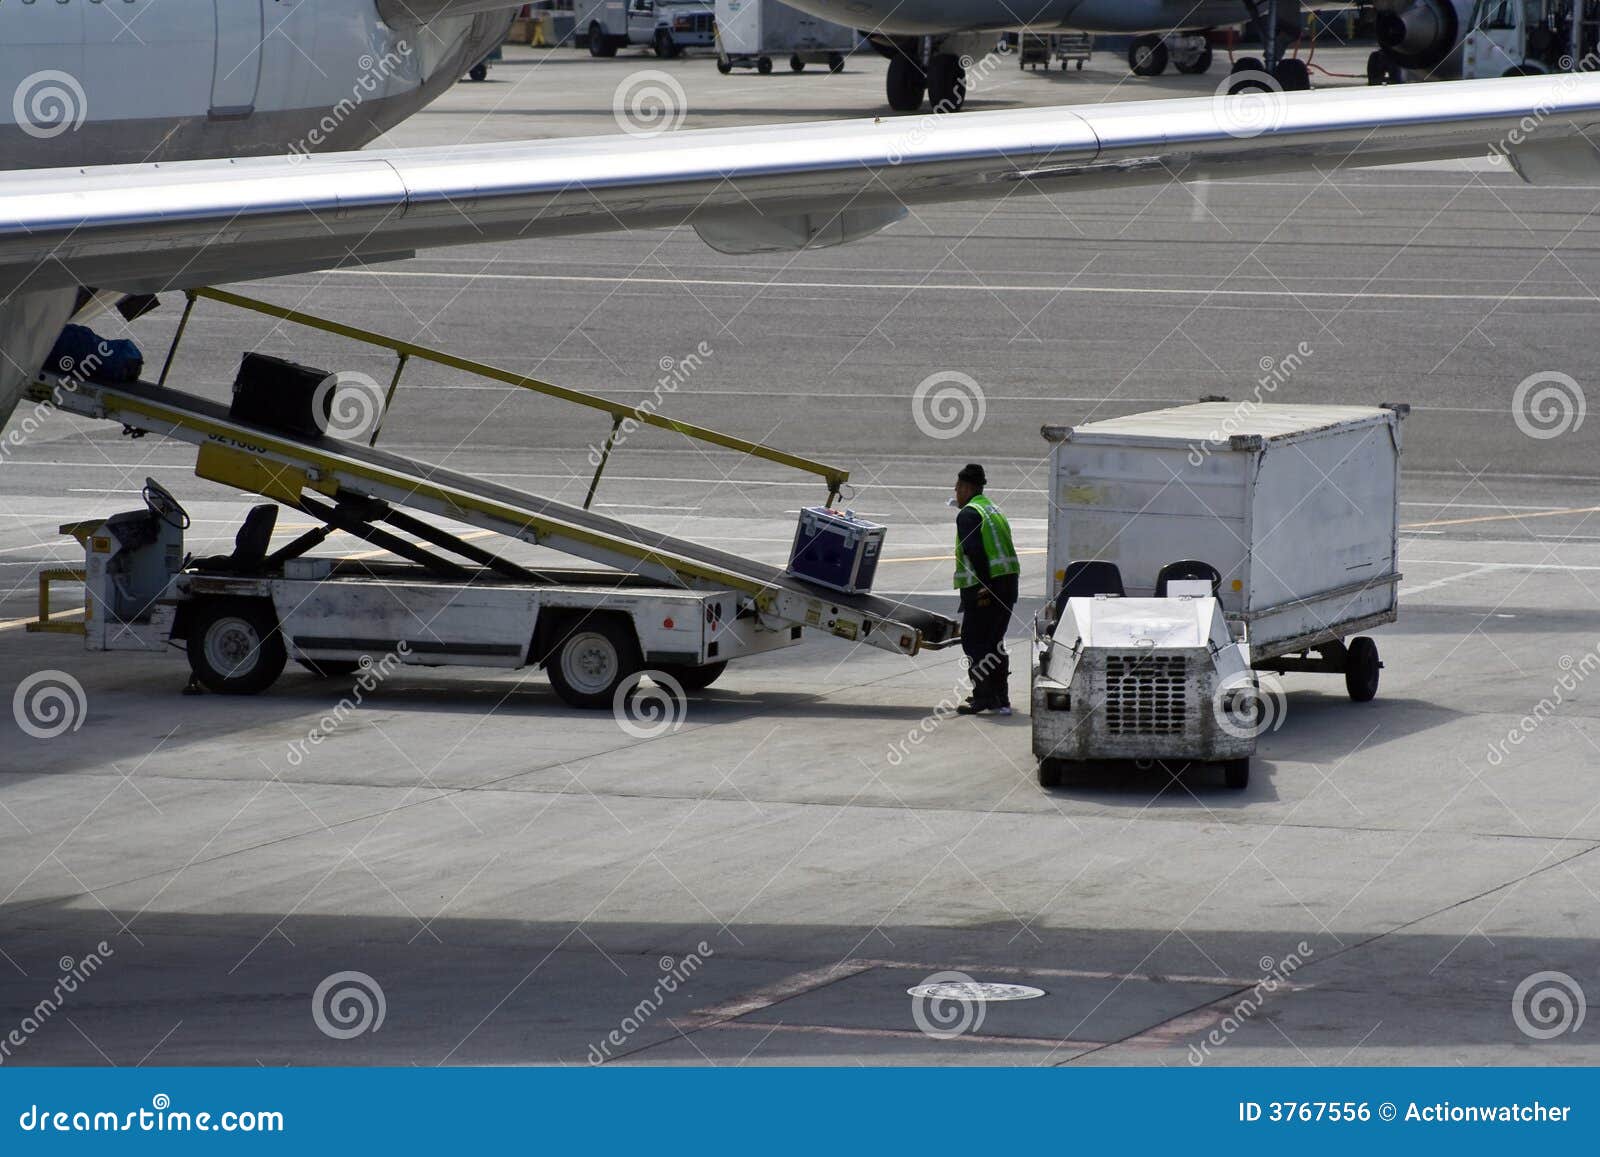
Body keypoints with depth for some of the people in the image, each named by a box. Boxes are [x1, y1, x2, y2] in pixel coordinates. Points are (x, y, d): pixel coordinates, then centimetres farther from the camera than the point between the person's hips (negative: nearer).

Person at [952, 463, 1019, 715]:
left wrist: (984, 586, -23)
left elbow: (975, 551, -19)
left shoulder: (968, 514, -8)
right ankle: (1000, 699, 17)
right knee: (994, 642, 15)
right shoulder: (995, 511, 21)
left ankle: (984, 696, -11)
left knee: (973, 641, -4)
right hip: (1008, 585, 9)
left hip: (981, 588, -9)